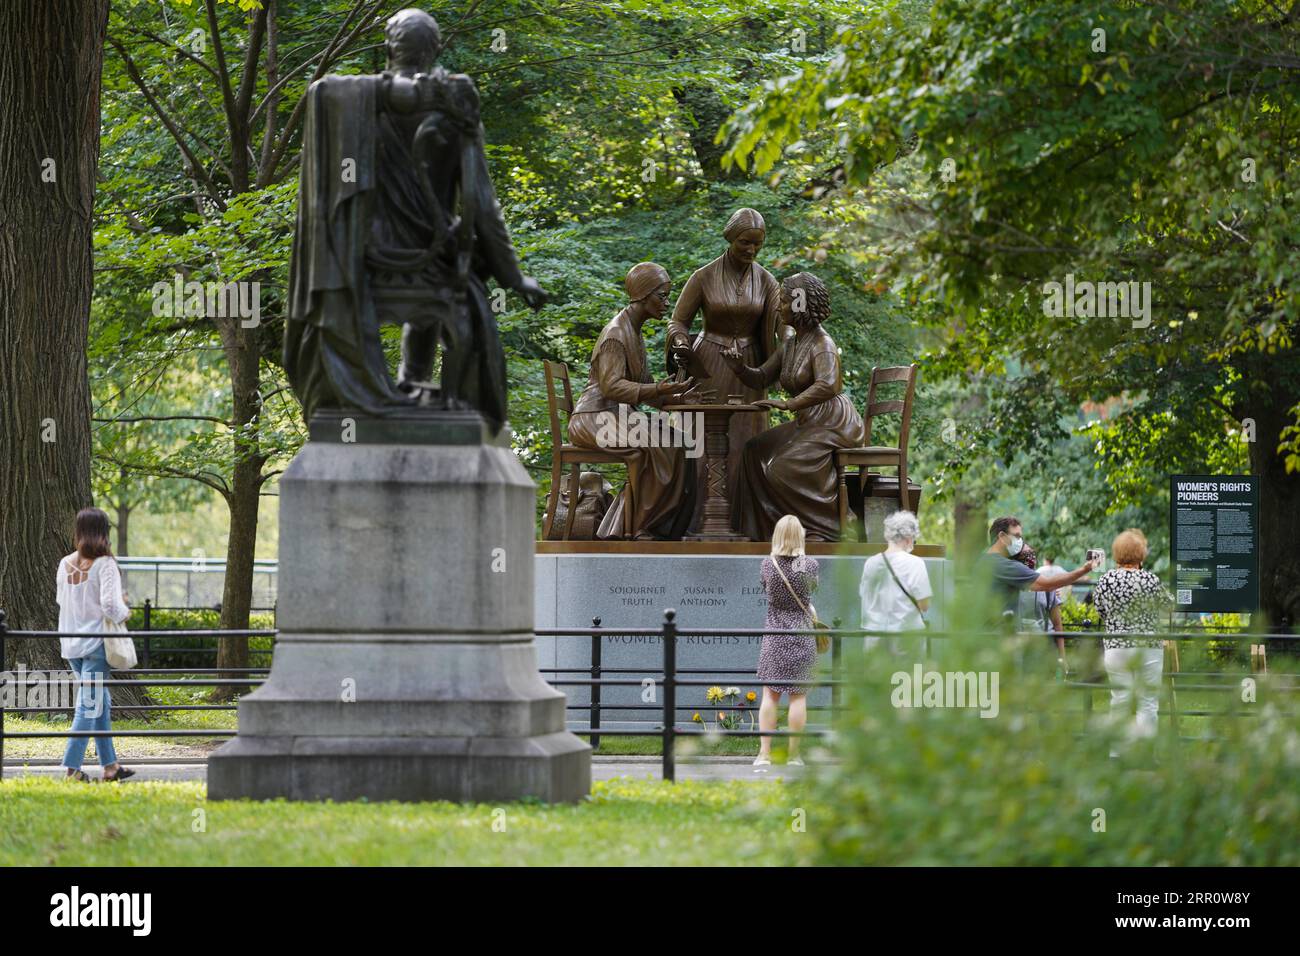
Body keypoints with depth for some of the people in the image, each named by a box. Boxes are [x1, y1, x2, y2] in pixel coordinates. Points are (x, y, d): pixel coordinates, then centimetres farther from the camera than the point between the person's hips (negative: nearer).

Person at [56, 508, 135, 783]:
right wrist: (124, 612, 1)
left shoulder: (65, 564, 4)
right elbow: (111, 605, -21)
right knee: (90, 705, -2)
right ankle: (72, 767, -8)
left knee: (101, 701, 17)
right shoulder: (104, 564, -14)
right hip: (96, 641, -7)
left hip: (70, 644, 7)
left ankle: (110, 765, 22)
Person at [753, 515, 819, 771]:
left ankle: (764, 754, 2)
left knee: (770, 694, 7)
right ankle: (794, 756, 6)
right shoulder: (809, 564, -8)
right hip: (802, 634, -1)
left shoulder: (768, 564, -4)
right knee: (798, 696, 4)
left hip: (774, 636, 1)